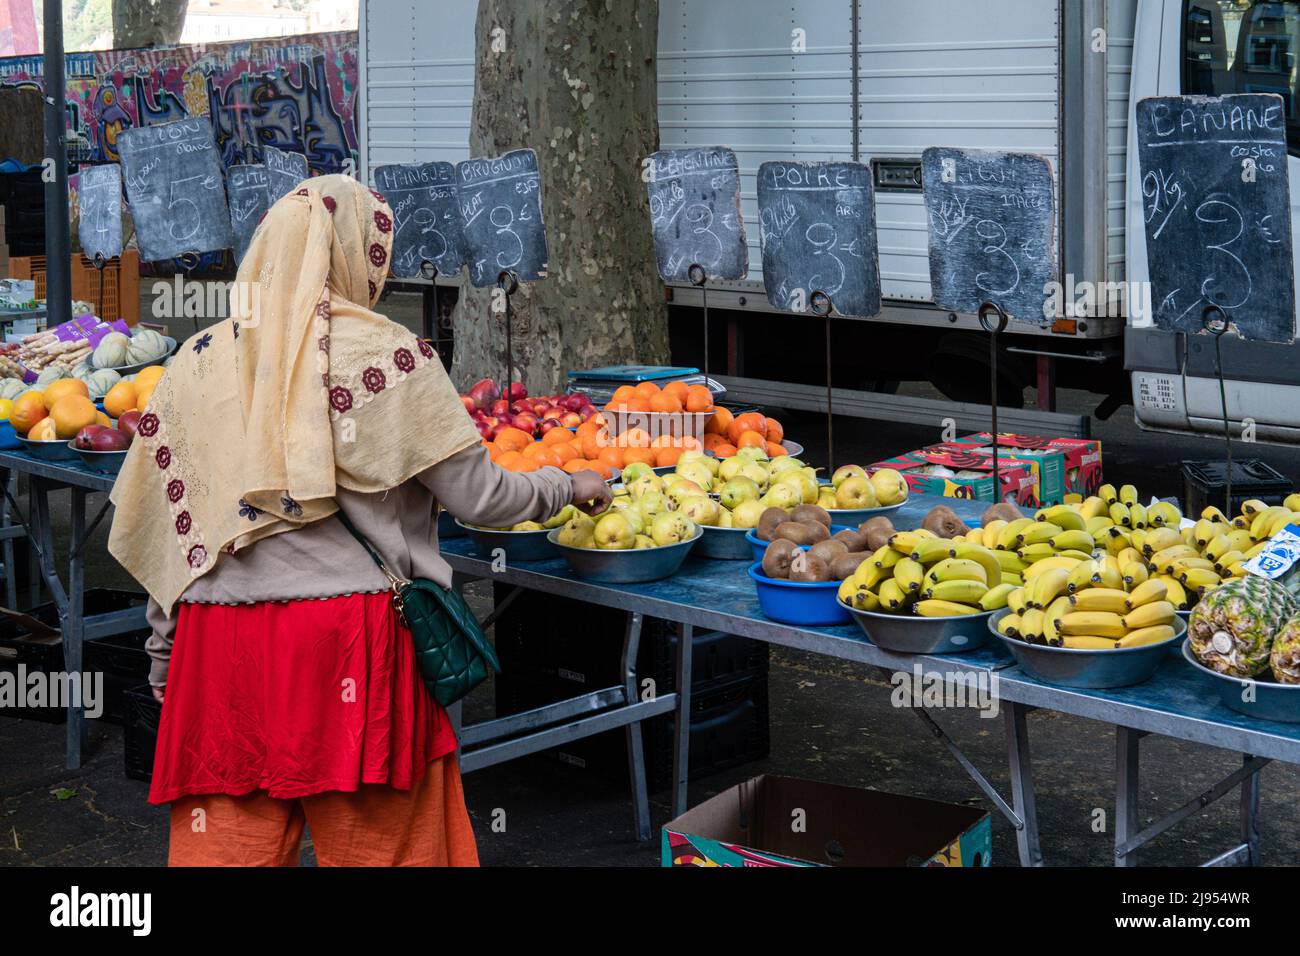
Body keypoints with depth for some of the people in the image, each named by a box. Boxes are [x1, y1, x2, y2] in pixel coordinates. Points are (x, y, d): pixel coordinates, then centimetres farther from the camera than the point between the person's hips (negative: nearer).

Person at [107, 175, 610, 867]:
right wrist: (570, 486, 16)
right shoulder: (389, 356, -5)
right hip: (350, 645, -3)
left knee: (224, 843, 10)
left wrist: (166, 658, 19)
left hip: (219, 638, 4)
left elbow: (159, 530, 9)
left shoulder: (197, 362, 6)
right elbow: (479, 498, -3)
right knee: (376, 842, 9)